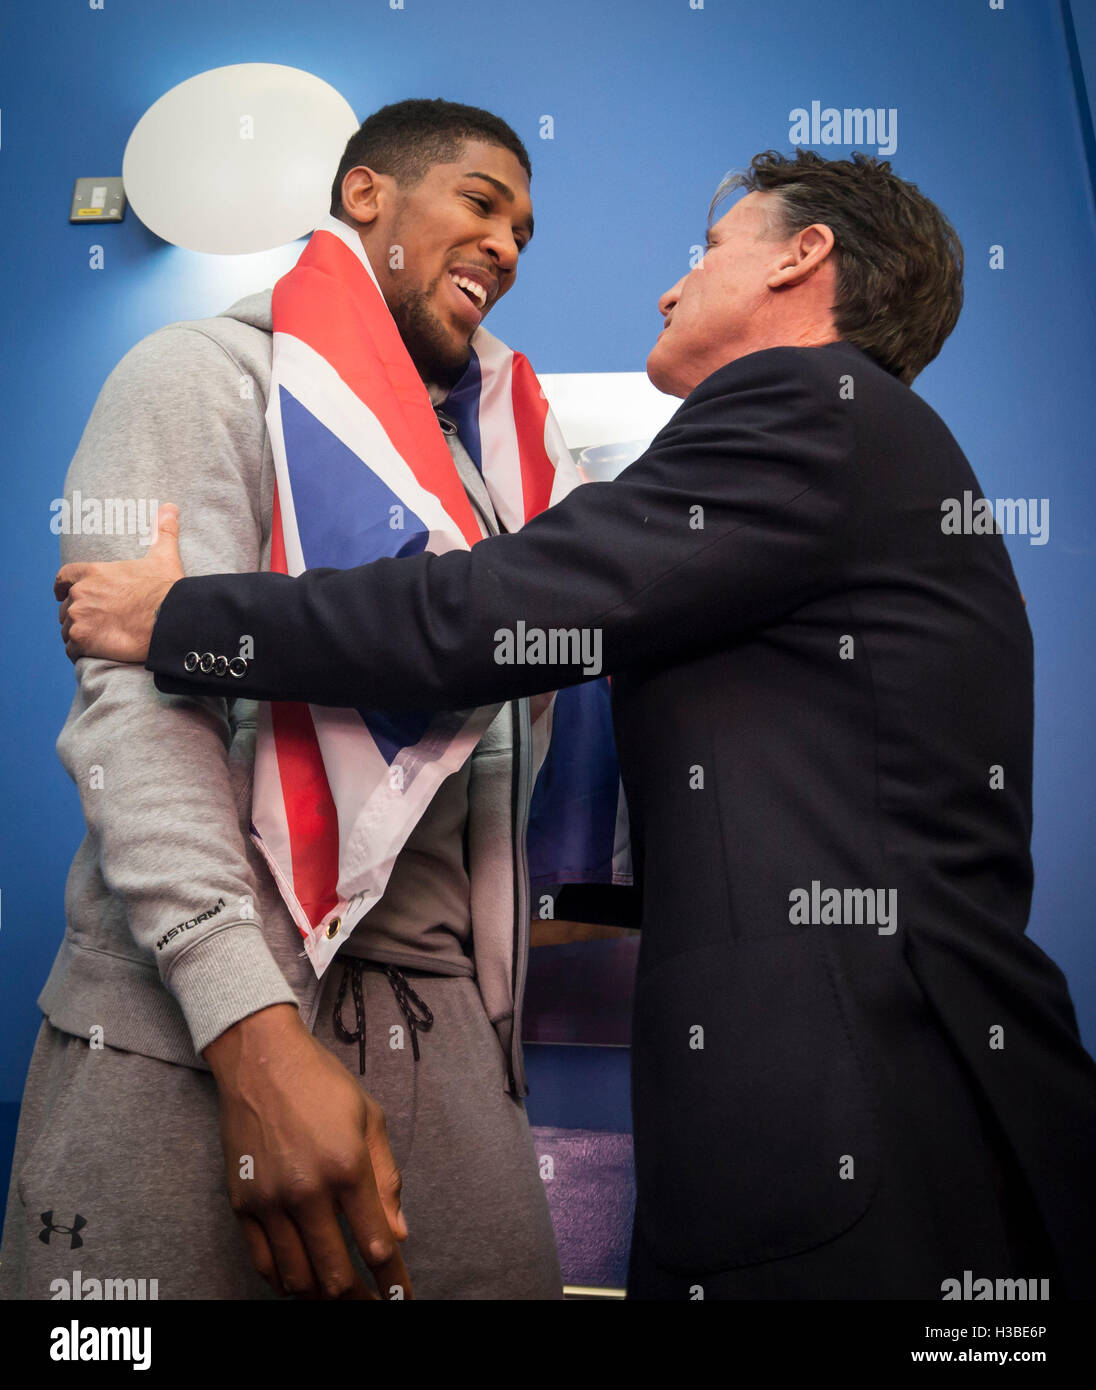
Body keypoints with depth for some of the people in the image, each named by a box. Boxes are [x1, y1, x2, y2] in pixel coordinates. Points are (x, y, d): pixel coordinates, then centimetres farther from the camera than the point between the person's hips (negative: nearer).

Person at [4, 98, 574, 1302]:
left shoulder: (467, 458, 20)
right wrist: (255, 1032, -22)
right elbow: (141, 706, -13)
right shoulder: (210, 375, 0)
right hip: (200, 1028, -5)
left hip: (438, 1028, 6)